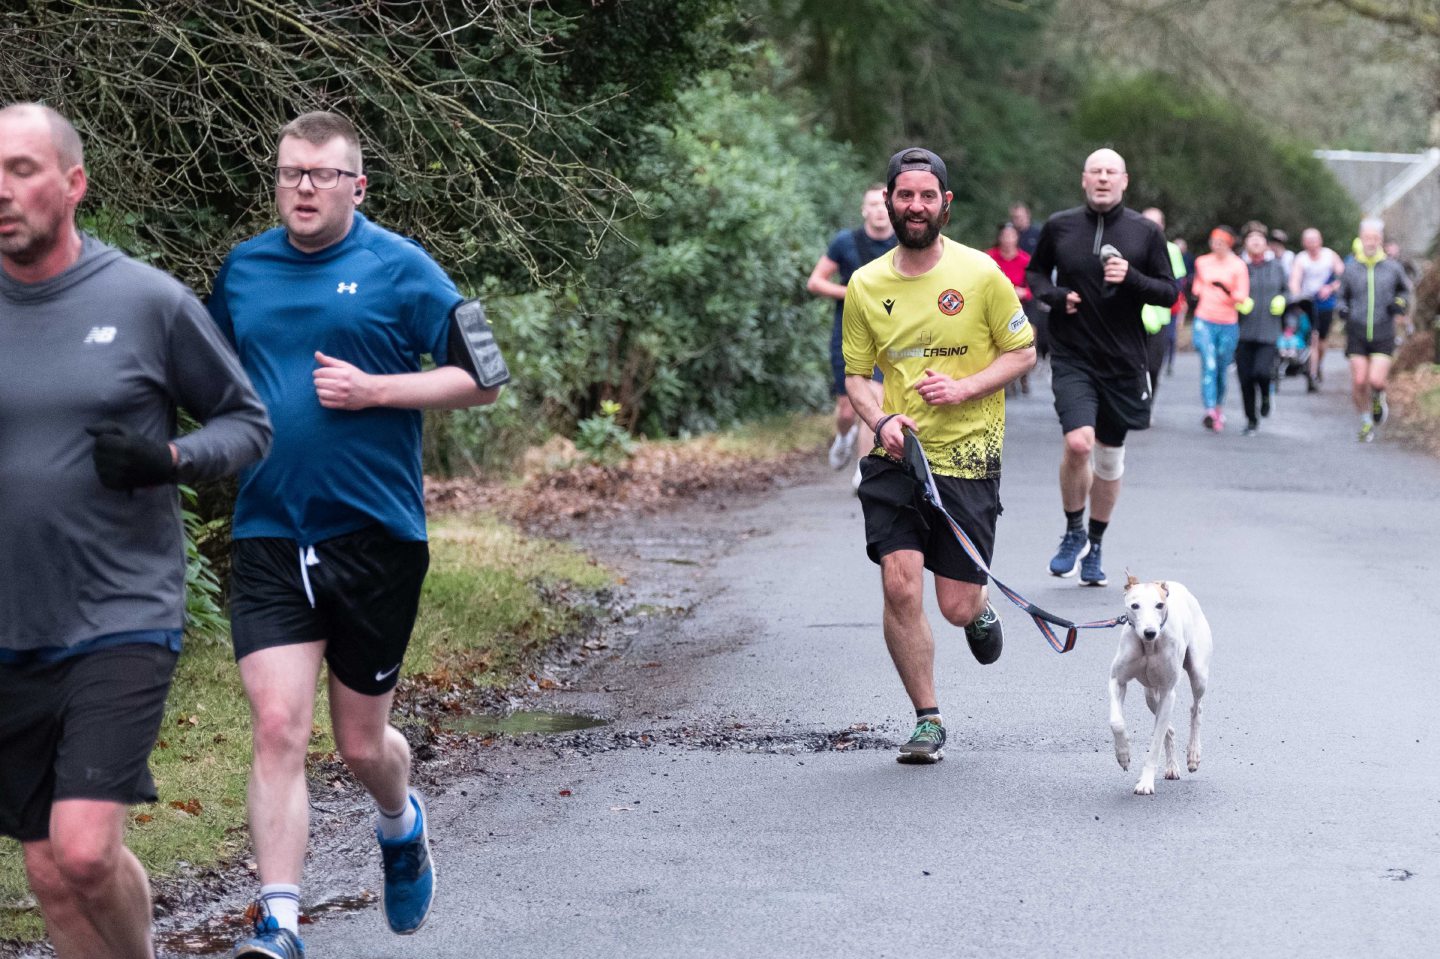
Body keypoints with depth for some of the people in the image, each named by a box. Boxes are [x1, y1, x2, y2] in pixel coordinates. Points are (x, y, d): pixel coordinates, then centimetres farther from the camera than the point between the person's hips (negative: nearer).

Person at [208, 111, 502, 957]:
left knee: (362, 744, 11)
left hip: (376, 538, -2)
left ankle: (402, 823, 45)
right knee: (278, 728, -11)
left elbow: (479, 380, -3)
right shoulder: (243, 269, 8)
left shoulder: (400, 268, -4)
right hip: (269, 539, 2)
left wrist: (373, 389, -14)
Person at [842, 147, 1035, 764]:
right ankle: (927, 721, 5)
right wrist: (881, 420, -9)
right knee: (900, 587, -12)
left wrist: (964, 388, -14)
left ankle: (979, 611, 39)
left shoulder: (979, 273, -4)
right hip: (896, 459, 2)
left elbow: (1023, 353, 2)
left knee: (956, 607, -1)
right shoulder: (866, 285, 4)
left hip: (968, 458, -2)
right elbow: (856, 375, 11)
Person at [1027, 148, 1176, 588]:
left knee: (1110, 458, 11)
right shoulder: (1059, 227, 1)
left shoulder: (1145, 232, 0)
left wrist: (1132, 279, -16)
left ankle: (1094, 549, 29)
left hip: (1123, 359, 2)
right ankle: (1074, 532, 4)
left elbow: (1169, 291, 3)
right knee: (1077, 443, -21)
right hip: (1072, 356, -2)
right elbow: (1035, 272, 15)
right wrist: (1055, 296, -6)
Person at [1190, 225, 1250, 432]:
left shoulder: (1238, 265, -2)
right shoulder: (1202, 262, 7)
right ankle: (1210, 411, -24)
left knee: (1222, 368, 10)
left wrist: (1229, 292, -22)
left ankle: (1219, 408, 29)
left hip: (1228, 324, -1)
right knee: (1209, 365, -15)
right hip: (1204, 321, 1)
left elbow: (1243, 297, -6)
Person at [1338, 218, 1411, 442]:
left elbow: (1404, 289, 18)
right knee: (1359, 382, -5)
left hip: (1383, 334, -1)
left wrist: (1401, 303, -2)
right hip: (1357, 333, 1)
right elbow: (1343, 296, 15)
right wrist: (1342, 309, -7)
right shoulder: (1351, 269, 3)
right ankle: (1365, 421, 16)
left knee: (1376, 380, -14)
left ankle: (1378, 399, 22)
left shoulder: (1392, 268, 1)